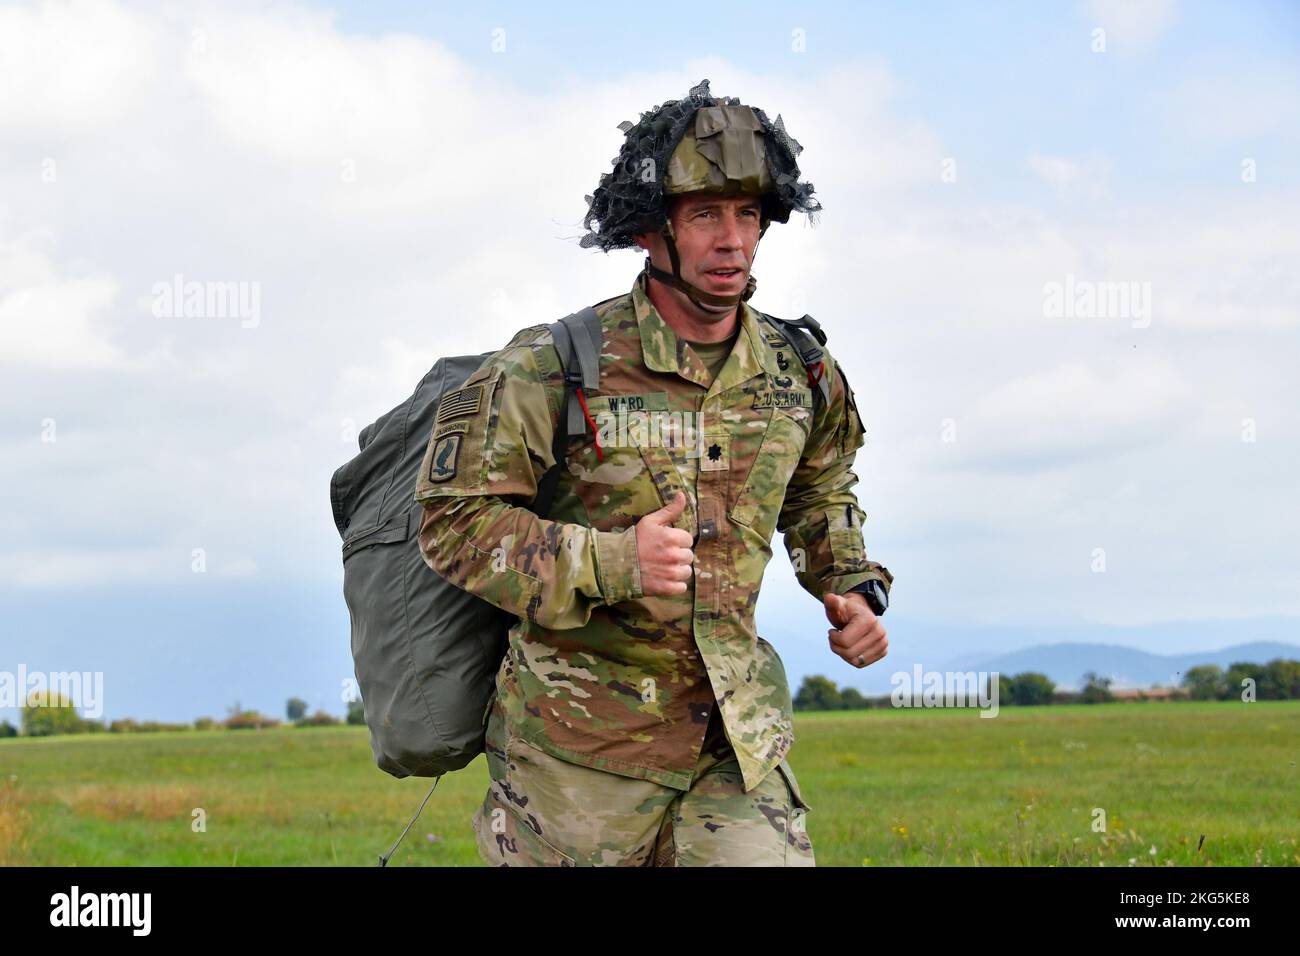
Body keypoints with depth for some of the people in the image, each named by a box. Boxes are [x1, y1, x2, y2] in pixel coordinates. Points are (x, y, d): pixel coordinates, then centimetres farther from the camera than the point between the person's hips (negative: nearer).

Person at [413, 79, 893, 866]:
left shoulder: (801, 377, 3)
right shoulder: (555, 367, -13)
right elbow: (455, 520, -13)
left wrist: (855, 591, 8)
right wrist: (609, 562, -26)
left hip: (736, 736, 3)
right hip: (582, 736, -3)